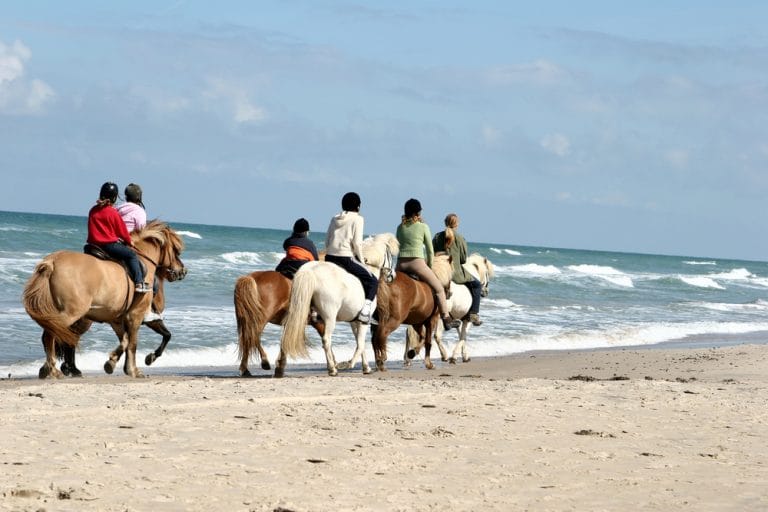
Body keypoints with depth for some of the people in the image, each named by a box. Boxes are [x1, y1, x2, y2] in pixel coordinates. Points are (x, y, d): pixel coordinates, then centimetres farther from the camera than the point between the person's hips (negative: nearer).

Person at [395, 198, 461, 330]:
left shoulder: (400, 227, 13)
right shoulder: (423, 226, 1)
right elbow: (430, 250, 3)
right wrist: (429, 265, 16)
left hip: (400, 265, 4)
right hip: (417, 263, -4)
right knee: (439, 288, 9)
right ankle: (446, 318, 5)